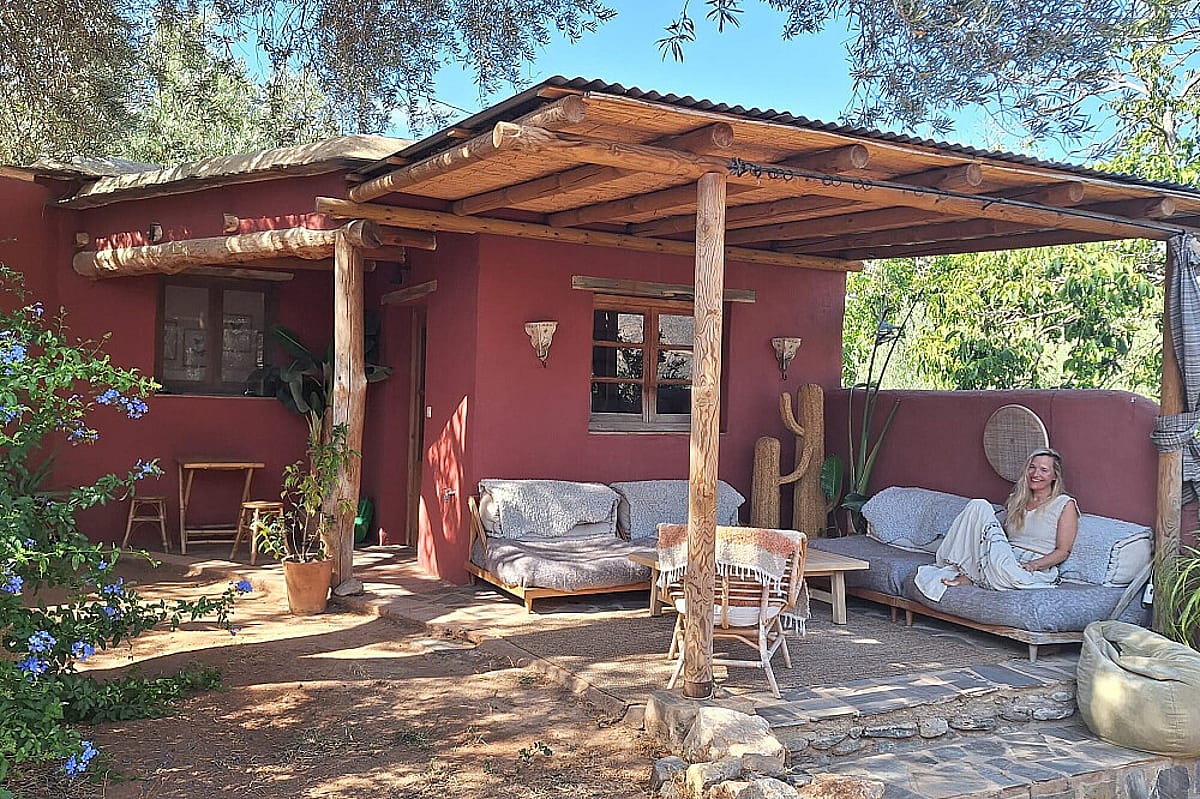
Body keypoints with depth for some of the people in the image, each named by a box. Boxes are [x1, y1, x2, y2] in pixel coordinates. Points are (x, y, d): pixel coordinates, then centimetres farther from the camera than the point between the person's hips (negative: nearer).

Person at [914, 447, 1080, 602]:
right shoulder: (1015, 500, 21)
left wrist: (1033, 565, -17)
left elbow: (1063, 551, -2)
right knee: (978, 506, -15)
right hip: (1008, 558, 5)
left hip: (1038, 569, -5)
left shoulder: (1066, 504, 5)